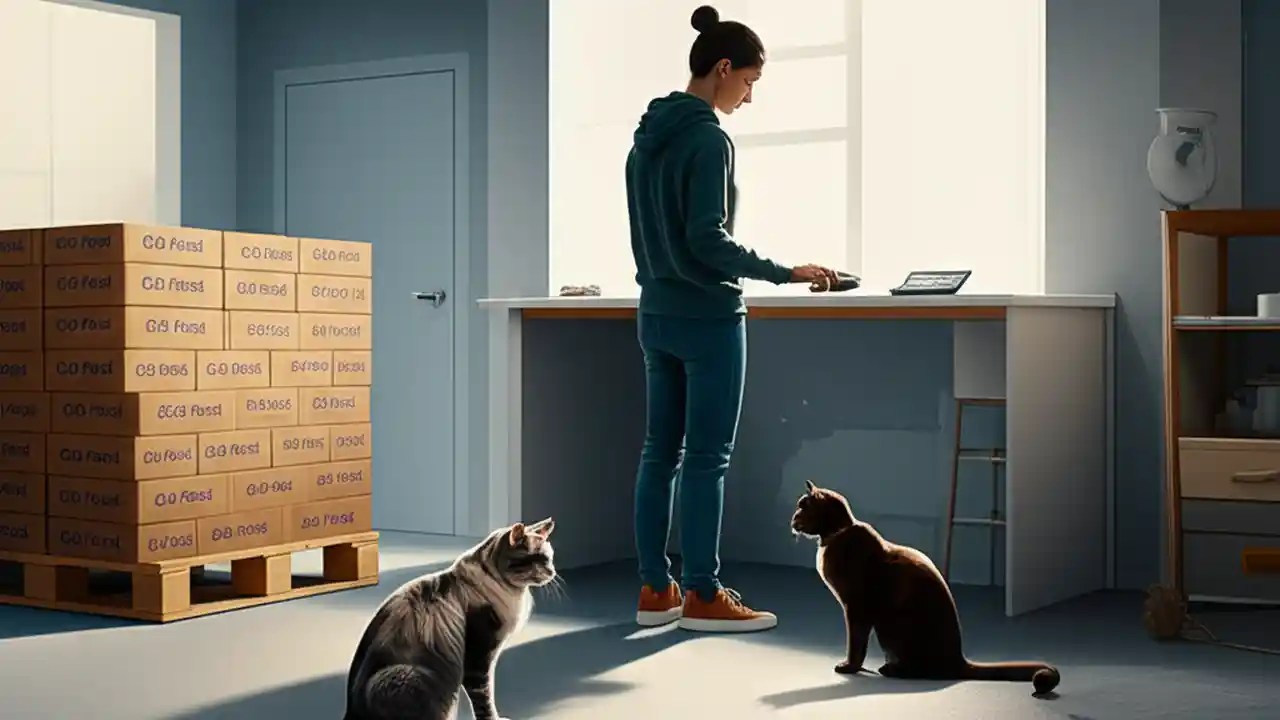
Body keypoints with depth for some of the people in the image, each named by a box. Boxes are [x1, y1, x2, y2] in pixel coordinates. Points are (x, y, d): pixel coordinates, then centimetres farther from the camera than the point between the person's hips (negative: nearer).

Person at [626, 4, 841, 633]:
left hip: (656, 314, 9)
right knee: (706, 458, -3)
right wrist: (784, 273, -16)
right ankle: (703, 598, 2)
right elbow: (708, 239, -20)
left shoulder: (647, 137, 12)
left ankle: (655, 591, 14)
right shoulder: (708, 139, -14)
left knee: (660, 452, 9)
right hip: (707, 318, -8)